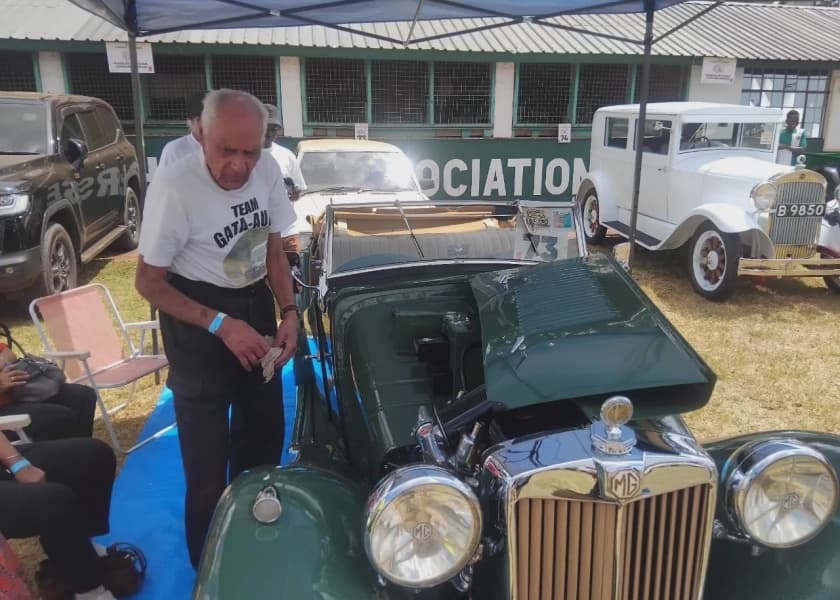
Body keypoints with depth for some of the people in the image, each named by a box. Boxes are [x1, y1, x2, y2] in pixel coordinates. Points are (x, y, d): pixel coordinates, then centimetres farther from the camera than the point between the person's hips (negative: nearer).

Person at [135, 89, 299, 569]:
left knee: (265, 431, 19)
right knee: (207, 454, 1)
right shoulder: (174, 188, -27)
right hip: (197, 321, -6)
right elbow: (149, 281, -17)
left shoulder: (268, 170, -11)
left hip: (255, 305, 6)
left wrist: (289, 311, -8)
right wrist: (220, 324, -24)